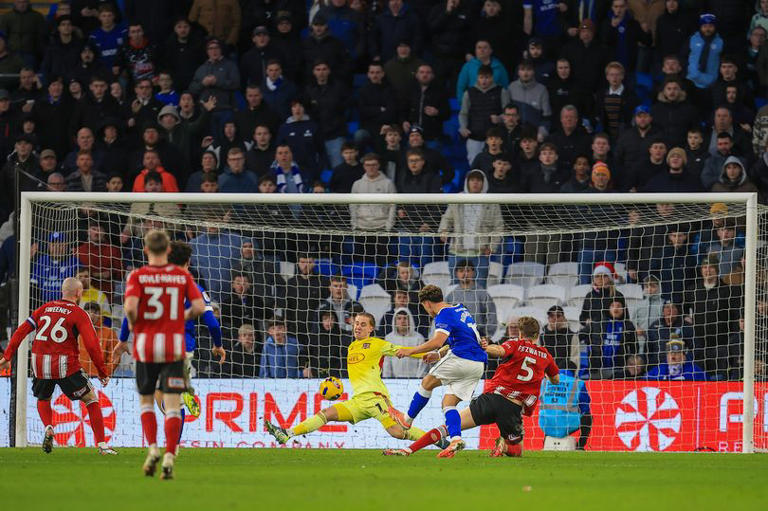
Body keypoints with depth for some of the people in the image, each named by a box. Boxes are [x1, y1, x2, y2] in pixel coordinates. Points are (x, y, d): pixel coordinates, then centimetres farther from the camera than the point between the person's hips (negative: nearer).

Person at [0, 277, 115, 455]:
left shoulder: (45, 308, 12)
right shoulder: (79, 314, -2)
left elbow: (21, 331, 9)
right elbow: (92, 345, -9)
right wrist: (103, 372, -2)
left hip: (40, 366, 4)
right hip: (66, 366, -4)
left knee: (43, 400, 30)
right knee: (91, 399, 13)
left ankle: (48, 428, -1)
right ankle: (101, 445, 5)